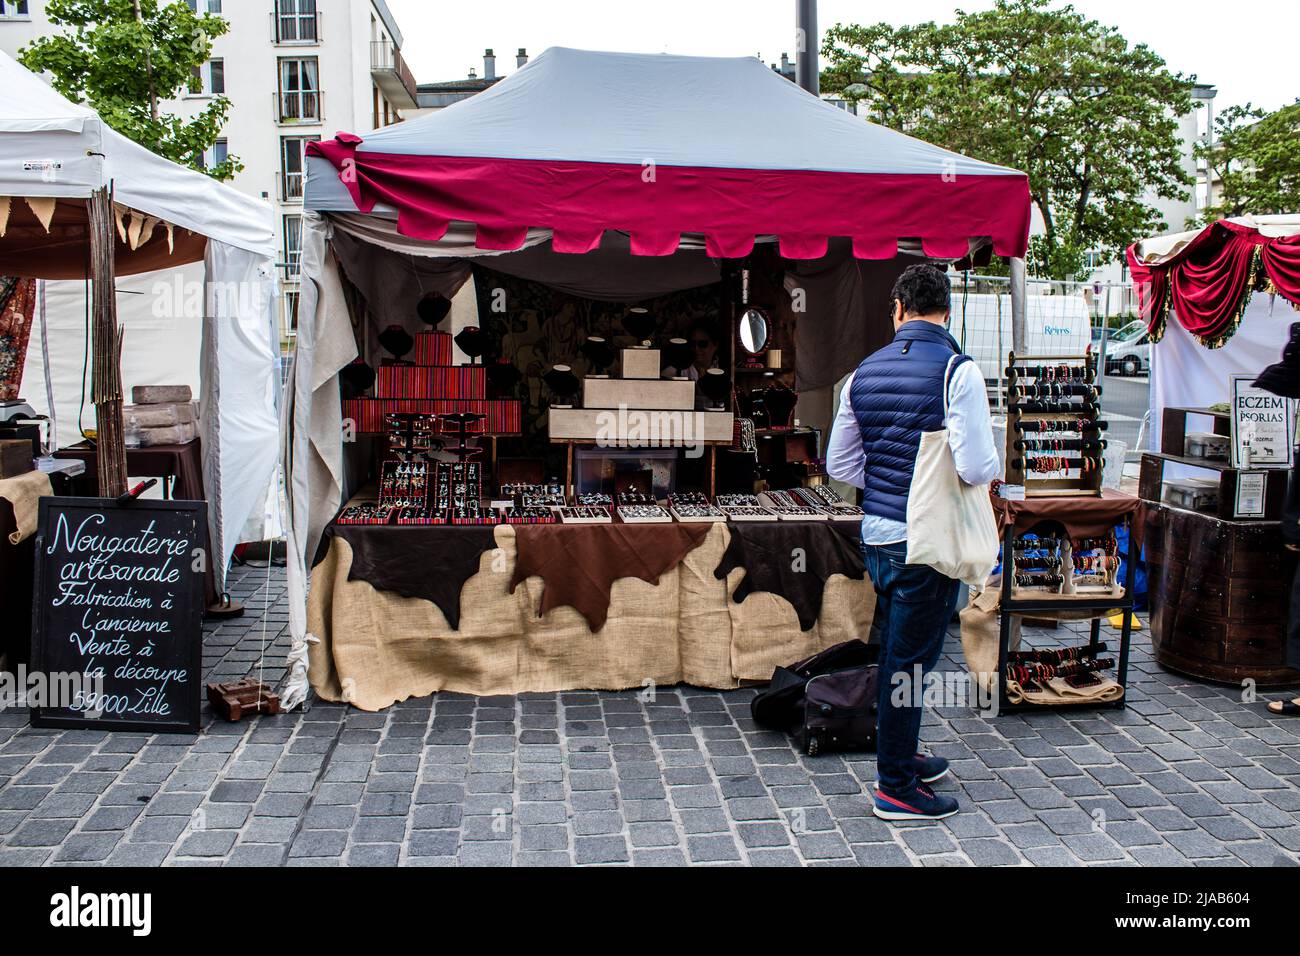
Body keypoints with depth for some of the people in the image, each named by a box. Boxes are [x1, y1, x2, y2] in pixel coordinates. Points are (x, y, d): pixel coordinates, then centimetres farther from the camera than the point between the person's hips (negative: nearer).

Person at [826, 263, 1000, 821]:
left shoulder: (864, 372, 7)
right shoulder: (957, 370, -14)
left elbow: (840, 465, 11)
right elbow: (976, 467, -20)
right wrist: (994, 465, 2)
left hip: (877, 535, 7)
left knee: (896, 653, 21)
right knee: (909, 661, 3)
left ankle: (900, 757, 38)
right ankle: (895, 789, 15)